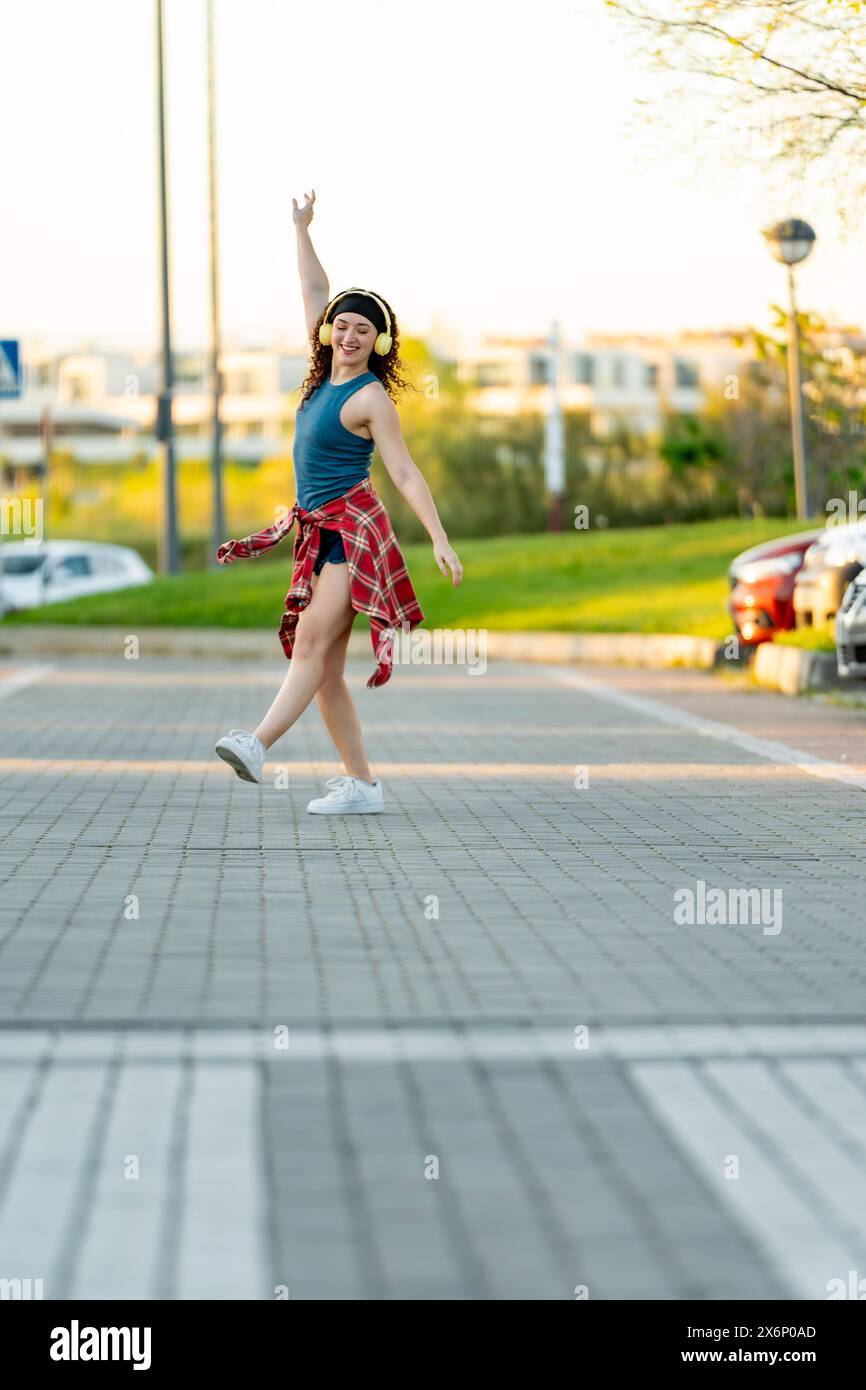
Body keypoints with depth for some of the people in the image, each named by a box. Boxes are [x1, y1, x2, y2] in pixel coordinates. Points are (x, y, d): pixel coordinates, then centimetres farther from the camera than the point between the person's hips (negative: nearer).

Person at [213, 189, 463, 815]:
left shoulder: (371, 397, -8)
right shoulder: (330, 372, 13)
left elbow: (405, 471, -10)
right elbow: (316, 290, 23)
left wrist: (441, 540, -15)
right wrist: (302, 229, 23)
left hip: (352, 525, -8)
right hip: (320, 530, 8)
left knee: (312, 638, -24)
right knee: (326, 667, 2)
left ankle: (258, 743, -42)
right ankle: (362, 784, 4)